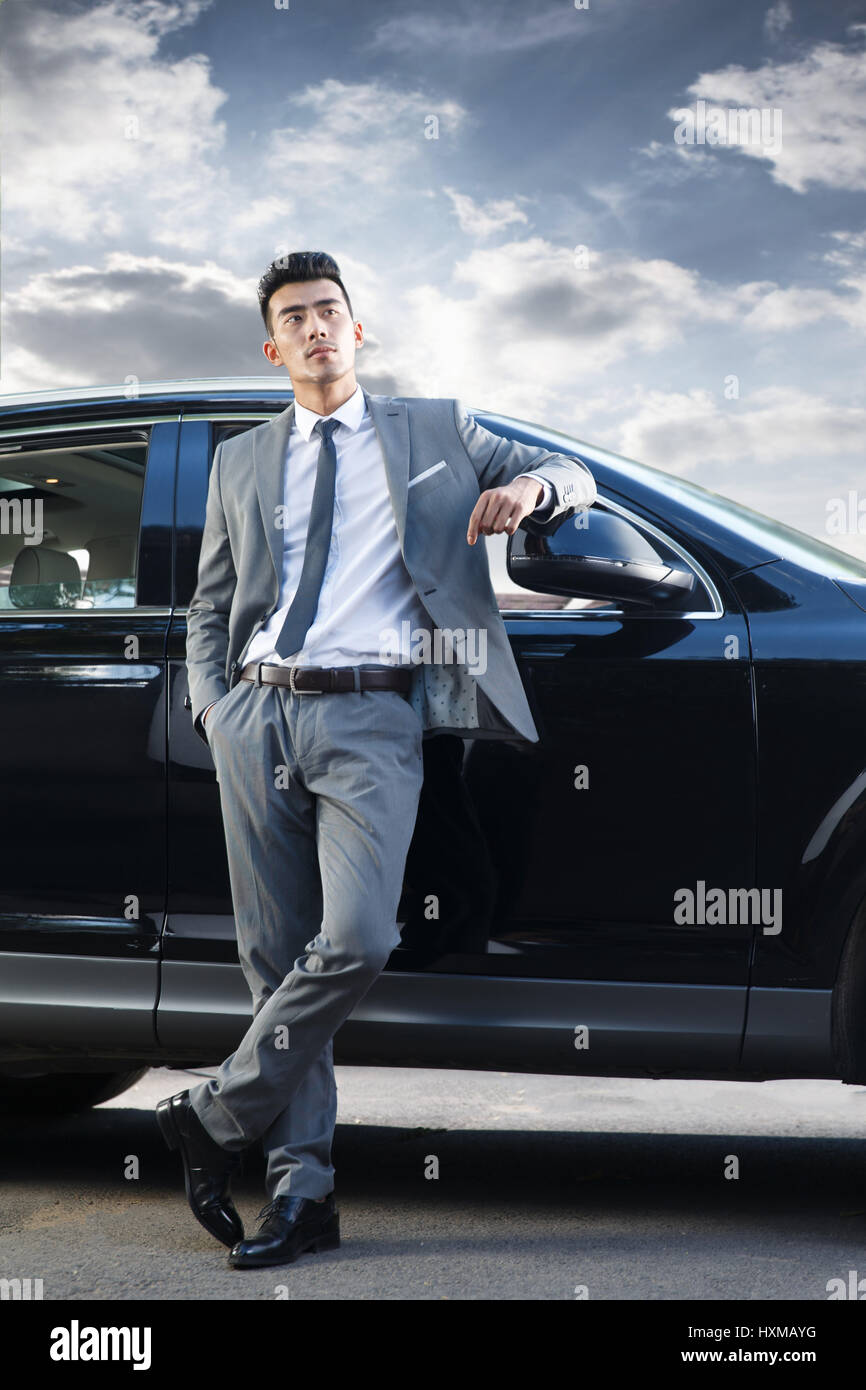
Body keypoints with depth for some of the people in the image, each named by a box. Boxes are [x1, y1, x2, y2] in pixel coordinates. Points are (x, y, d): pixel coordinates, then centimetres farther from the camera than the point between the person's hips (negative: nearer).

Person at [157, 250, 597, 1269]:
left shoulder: (436, 431, 17)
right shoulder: (240, 462, 22)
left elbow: (575, 478, 21)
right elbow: (209, 605, 23)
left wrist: (528, 487, -3)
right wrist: (212, 711, 7)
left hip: (373, 717, -2)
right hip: (258, 717, 2)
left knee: (355, 943, -20)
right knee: (275, 958, -1)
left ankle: (214, 1118, -3)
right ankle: (302, 1189, 4)